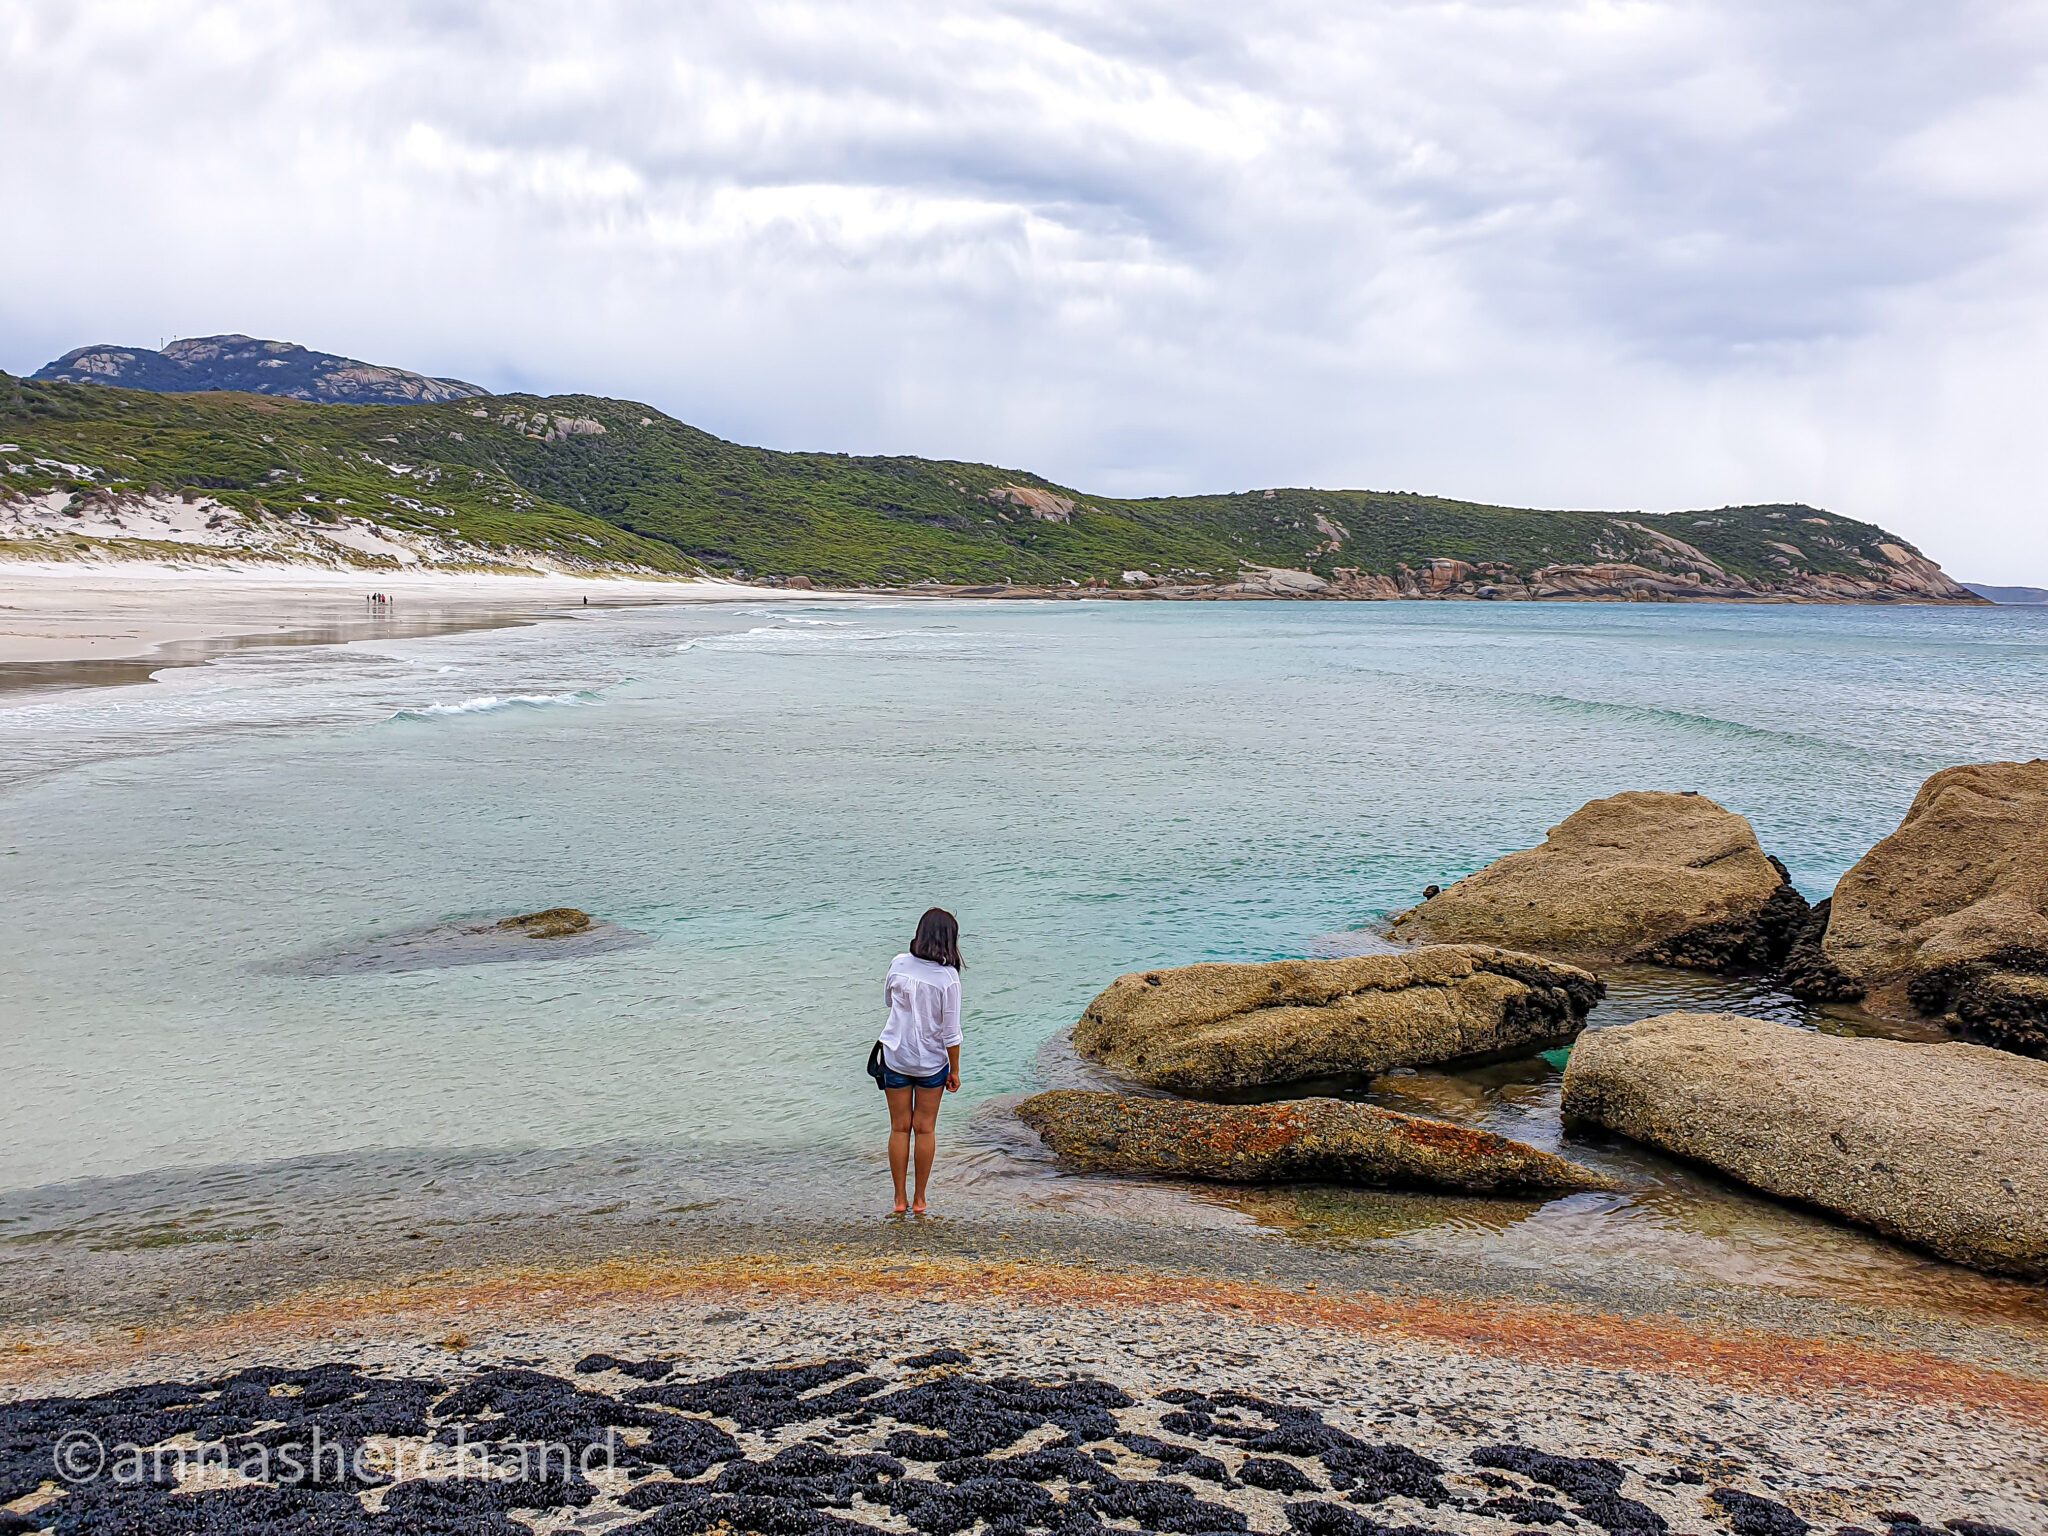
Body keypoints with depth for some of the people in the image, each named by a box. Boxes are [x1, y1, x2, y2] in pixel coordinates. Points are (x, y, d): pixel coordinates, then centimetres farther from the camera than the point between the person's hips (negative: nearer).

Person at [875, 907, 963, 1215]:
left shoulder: (899, 964, -7)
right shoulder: (947, 977, -16)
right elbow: (950, 1031, -12)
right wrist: (954, 1071, -2)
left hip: (895, 1057, 2)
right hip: (931, 1060, -2)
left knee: (900, 1128, 10)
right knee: (925, 1129, 9)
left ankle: (900, 1199, 16)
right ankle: (919, 1200, 16)